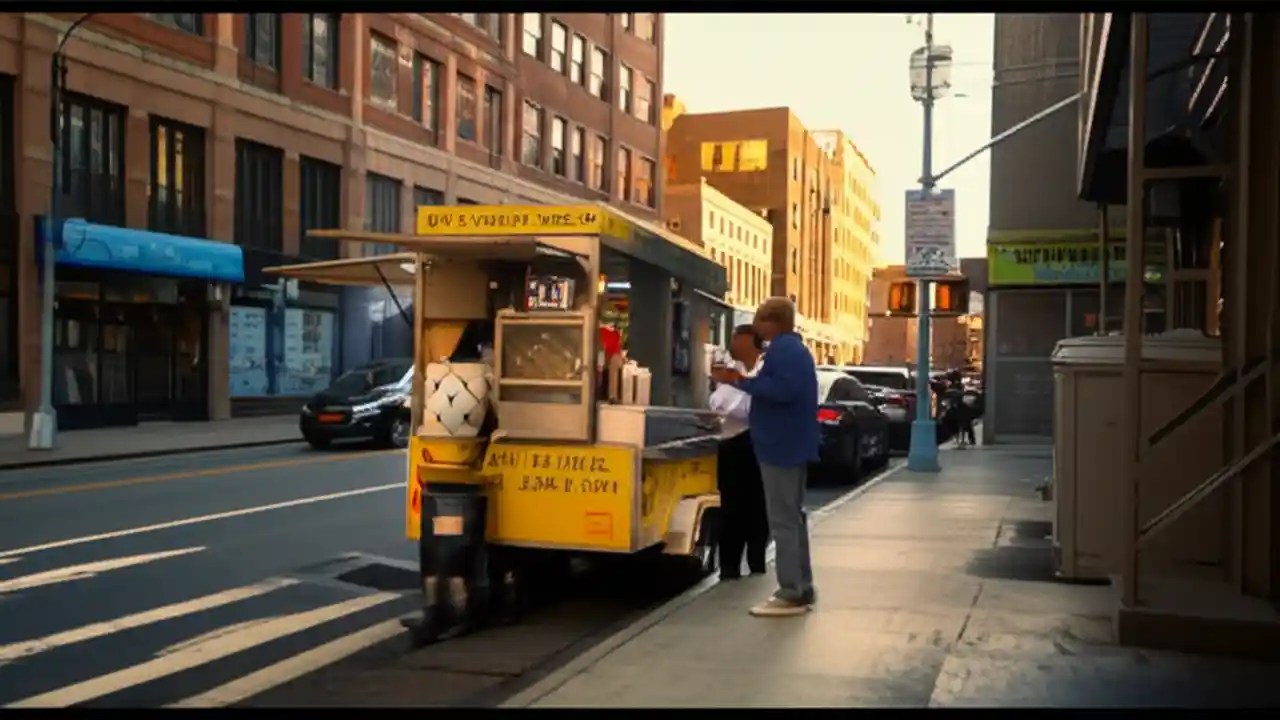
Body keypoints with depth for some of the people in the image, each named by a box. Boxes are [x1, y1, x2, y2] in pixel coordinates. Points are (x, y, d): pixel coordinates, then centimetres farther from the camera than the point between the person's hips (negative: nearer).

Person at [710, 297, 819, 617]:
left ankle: (791, 594, -5)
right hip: (792, 444, 11)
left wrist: (741, 381, -22)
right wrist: (746, 381, 13)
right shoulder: (793, 348, 18)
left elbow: (782, 389, -30)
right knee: (792, 516, 16)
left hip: (782, 446, -11)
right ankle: (801, 587, 22)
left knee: (783, 520, -8)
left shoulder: (782, 349, -17)